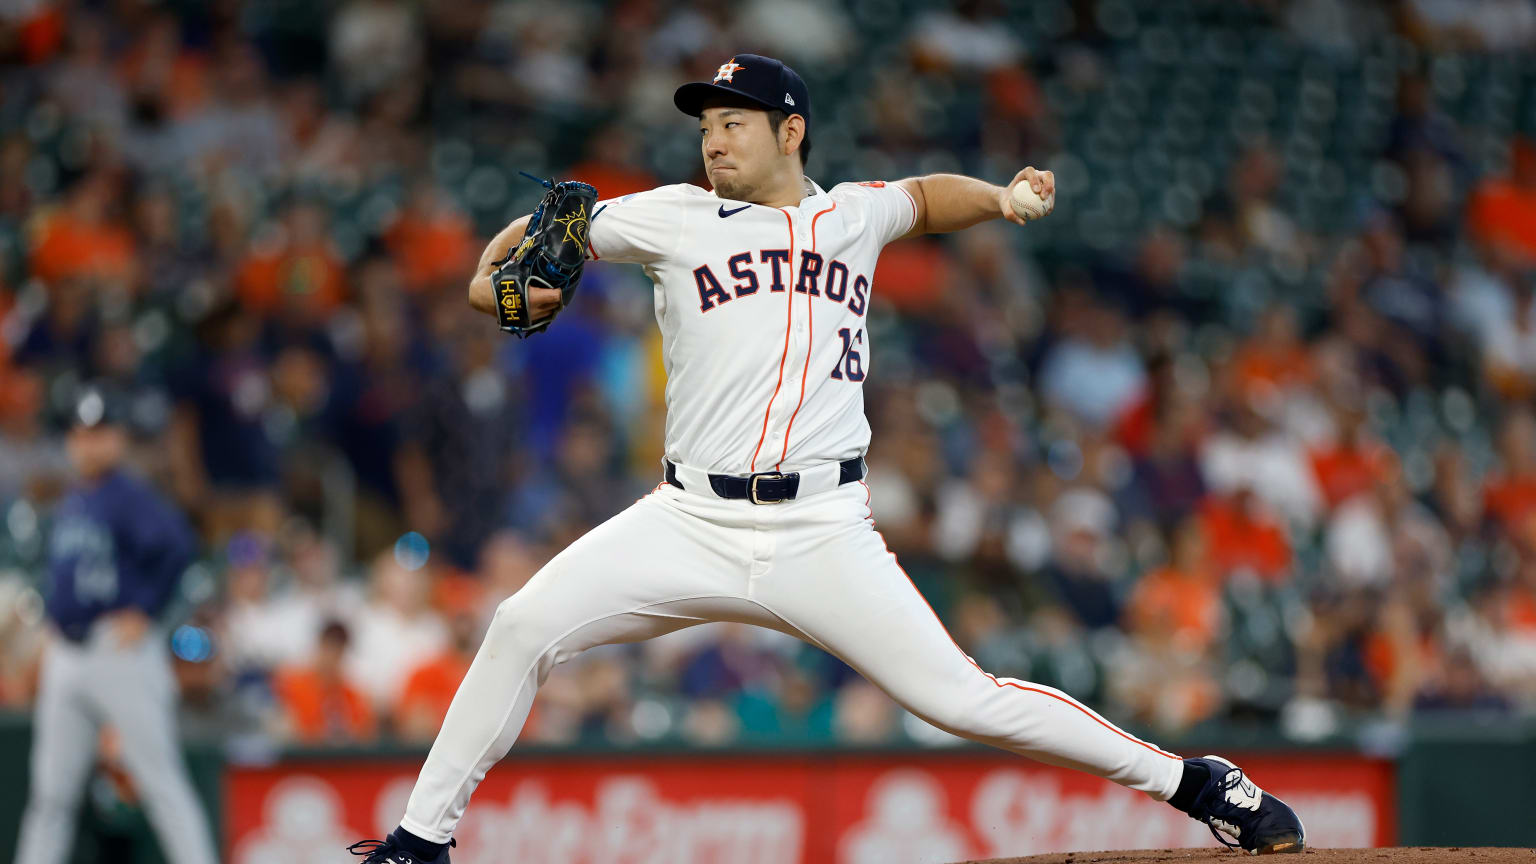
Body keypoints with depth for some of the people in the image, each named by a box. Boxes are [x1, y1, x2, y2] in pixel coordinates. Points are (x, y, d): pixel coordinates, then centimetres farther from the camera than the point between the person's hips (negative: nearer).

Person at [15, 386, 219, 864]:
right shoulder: (69, 506, 17)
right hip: (67, 658, 8)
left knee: (159, 777, -9)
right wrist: (56, 635, 17)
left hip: (120, 650, -8)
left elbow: (178, 546, -24)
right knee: (50, 789, 9)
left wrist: (143, 612, -21)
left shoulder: (131, 497, -10)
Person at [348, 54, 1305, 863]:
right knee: (525, 626, -15)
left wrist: (1002, 199, 14)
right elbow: (547, 234, 15)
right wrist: (492, 277, -6)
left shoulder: (851, 216, 13)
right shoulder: (675, 217, 8)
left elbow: (927, 196, 34)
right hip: (691, 524, 1)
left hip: (823, 533, -1)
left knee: (959, 696, -9)